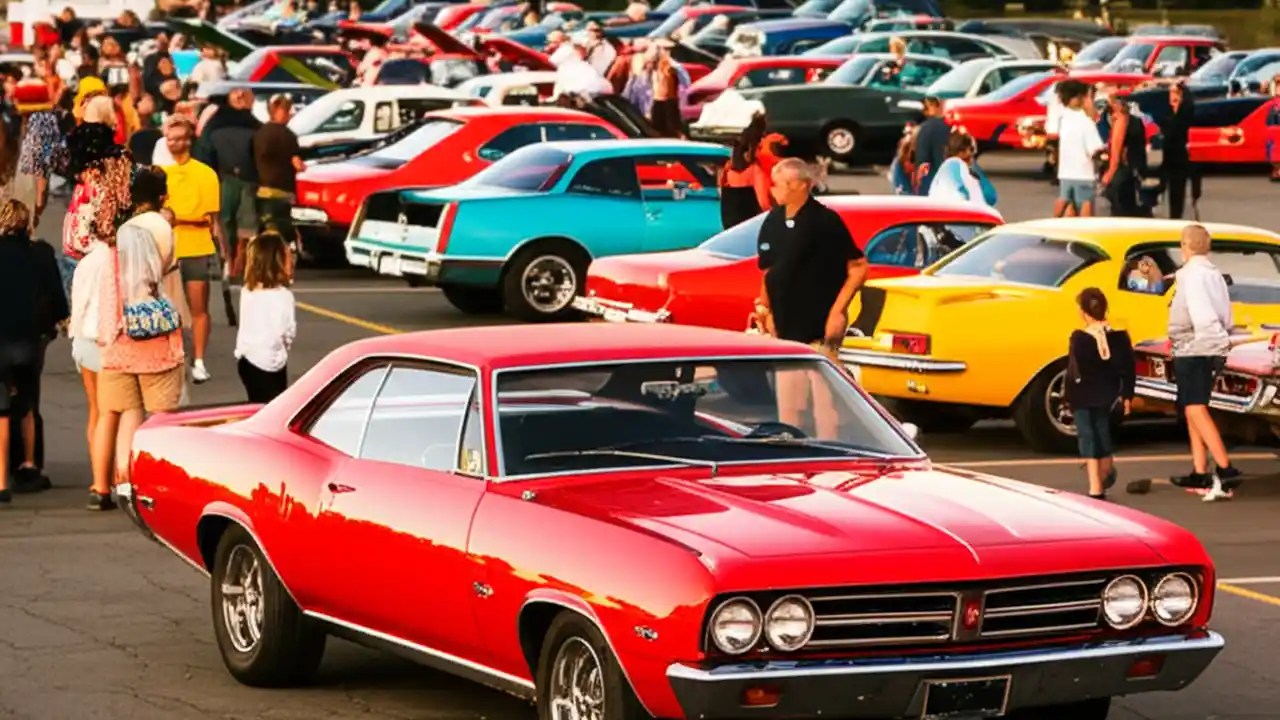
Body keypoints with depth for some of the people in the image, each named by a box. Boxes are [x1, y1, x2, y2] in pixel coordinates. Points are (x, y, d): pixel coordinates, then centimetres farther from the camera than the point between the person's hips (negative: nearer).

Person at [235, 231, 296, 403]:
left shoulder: (247, 291, 1)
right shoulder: (283, 295, -16)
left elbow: (246, 325, 5)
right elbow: (288, 331, -8)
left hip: (245, 358, 6)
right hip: (269, 362, -6)